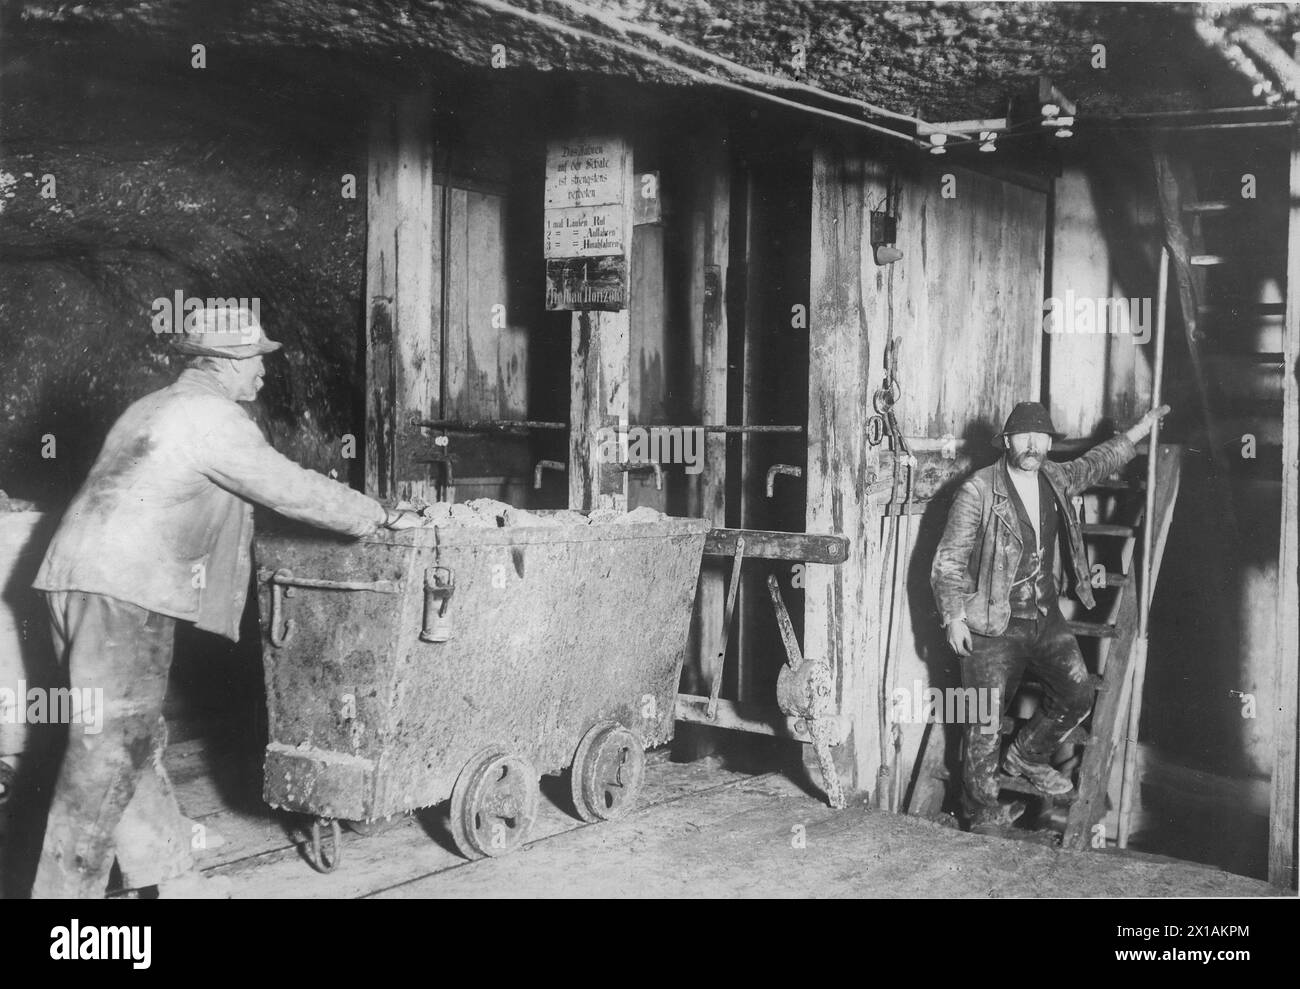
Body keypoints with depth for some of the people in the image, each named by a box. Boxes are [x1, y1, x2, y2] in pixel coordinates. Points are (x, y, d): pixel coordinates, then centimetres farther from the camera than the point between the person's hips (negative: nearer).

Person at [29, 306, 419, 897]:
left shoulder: (158, 406, 22)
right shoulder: (211, 416, -8)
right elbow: (291, 490, -5)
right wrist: (381, 518, 6)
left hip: (82, 581, 10)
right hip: (123, 594, -10)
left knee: (135, 740, 14)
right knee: (107, 755, -6)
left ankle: (166, 877, 22)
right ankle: (67, 888, -2)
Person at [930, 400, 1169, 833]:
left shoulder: (1055, 479, 6)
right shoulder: (978, 491, -14)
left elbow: (1096, 464, 27)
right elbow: (948, 559, -11)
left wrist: (1142, 427, 29)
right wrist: (953, 617, -16)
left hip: (1046, 617, 6)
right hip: (993, 626, -6)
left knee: (1077, 695, 9)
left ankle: (1026, 756, 33)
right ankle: (980, 809, 16)